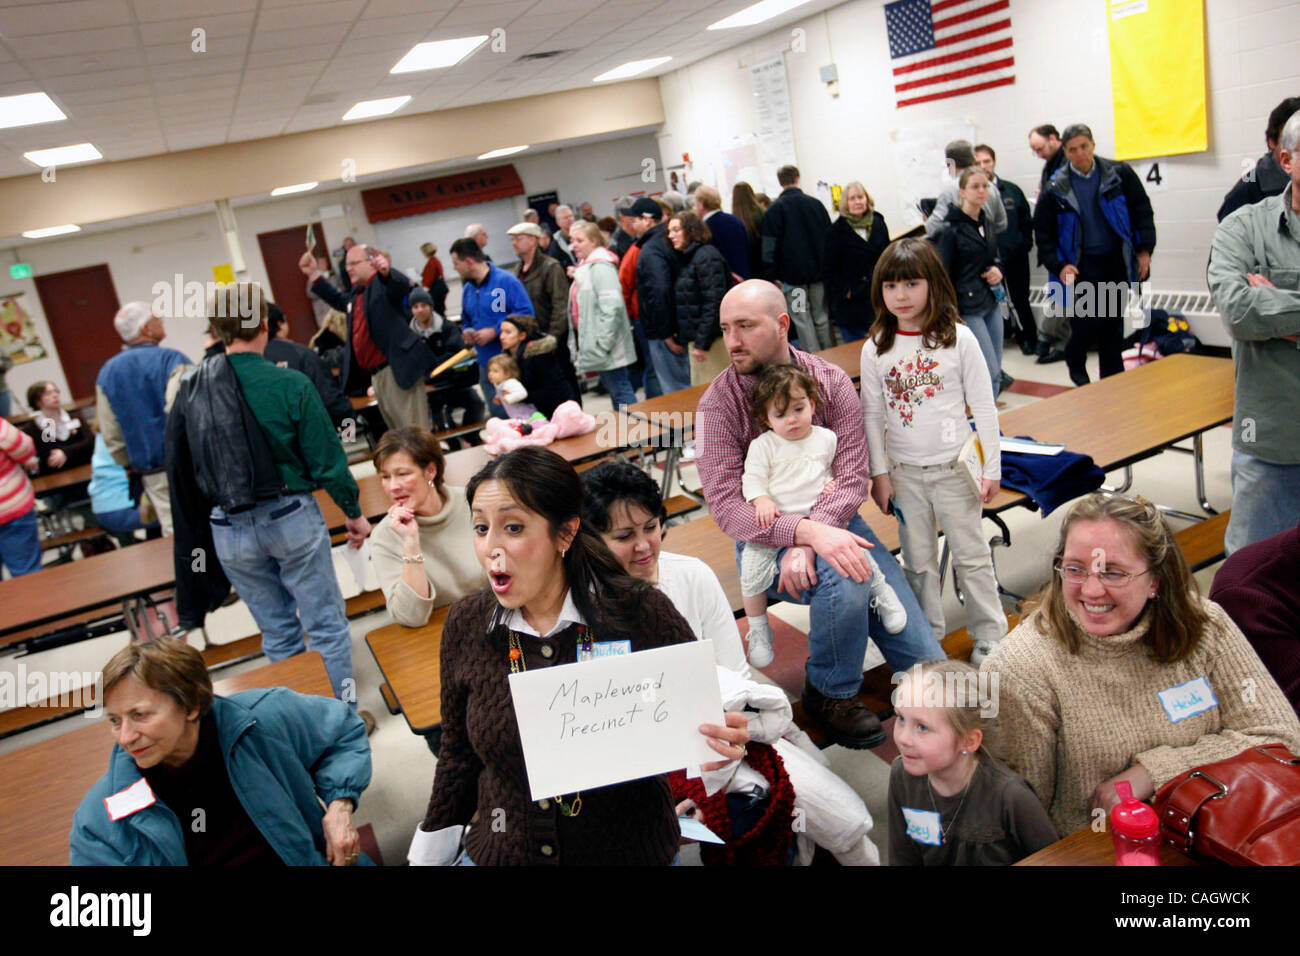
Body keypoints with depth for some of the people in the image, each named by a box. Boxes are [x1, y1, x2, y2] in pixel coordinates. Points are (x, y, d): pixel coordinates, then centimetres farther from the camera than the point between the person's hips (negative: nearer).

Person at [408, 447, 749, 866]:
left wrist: (721, 747, -32)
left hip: (635, 850, -2)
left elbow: (702, 714, -10)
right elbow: (460, 753, 2)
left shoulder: (640, 612, -20)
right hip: (501, 850, 2)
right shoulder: (466, 624, -10)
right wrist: (428, 853, 7)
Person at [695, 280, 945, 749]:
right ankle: (830, 693, -7)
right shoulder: (717, 405, -10)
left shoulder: (831, 381, -4)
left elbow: (853, 475, -13)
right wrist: (808, 532, -35)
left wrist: (808, 545, -29)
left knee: (927, 662, -8)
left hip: (834, 522, 3)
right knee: (845, 581, -35)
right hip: (766, 540, -2)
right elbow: (726, 505, -20)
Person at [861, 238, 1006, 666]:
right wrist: (878, 473, 2)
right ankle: (928, 635, 26)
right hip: (904, 472, 2)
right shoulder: (875, 349, -1)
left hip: (954, 468, -2)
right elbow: (872, 414, 3)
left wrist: (991, 467, -4)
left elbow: (984, 406, -3)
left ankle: (989, 635, 22)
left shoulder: (959, 338, -6)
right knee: (918, 561, 12)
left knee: (971, 554, 7)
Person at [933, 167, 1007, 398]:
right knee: (991, 373, -9)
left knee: (995, 373, 10)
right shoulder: (951, 228, -11)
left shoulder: (987, 222, 12)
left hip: (992, 303, 8)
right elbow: (944, 274, -11)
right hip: (968, 308, -8)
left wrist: (997, 270, 3)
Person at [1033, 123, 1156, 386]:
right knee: (1088, 320, -11)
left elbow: (1142, 211, 6)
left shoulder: (1119, 174, -1)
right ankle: (1075, 363, 20)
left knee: (1114, 324, 9)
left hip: (1117, 260, 2)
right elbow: (1043, 233, 1)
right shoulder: (1056, 188, -4)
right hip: (1083, 264, -2)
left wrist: (1144, 250, 0)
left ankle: (1113, 379, 22)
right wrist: (1058, 265, -9)